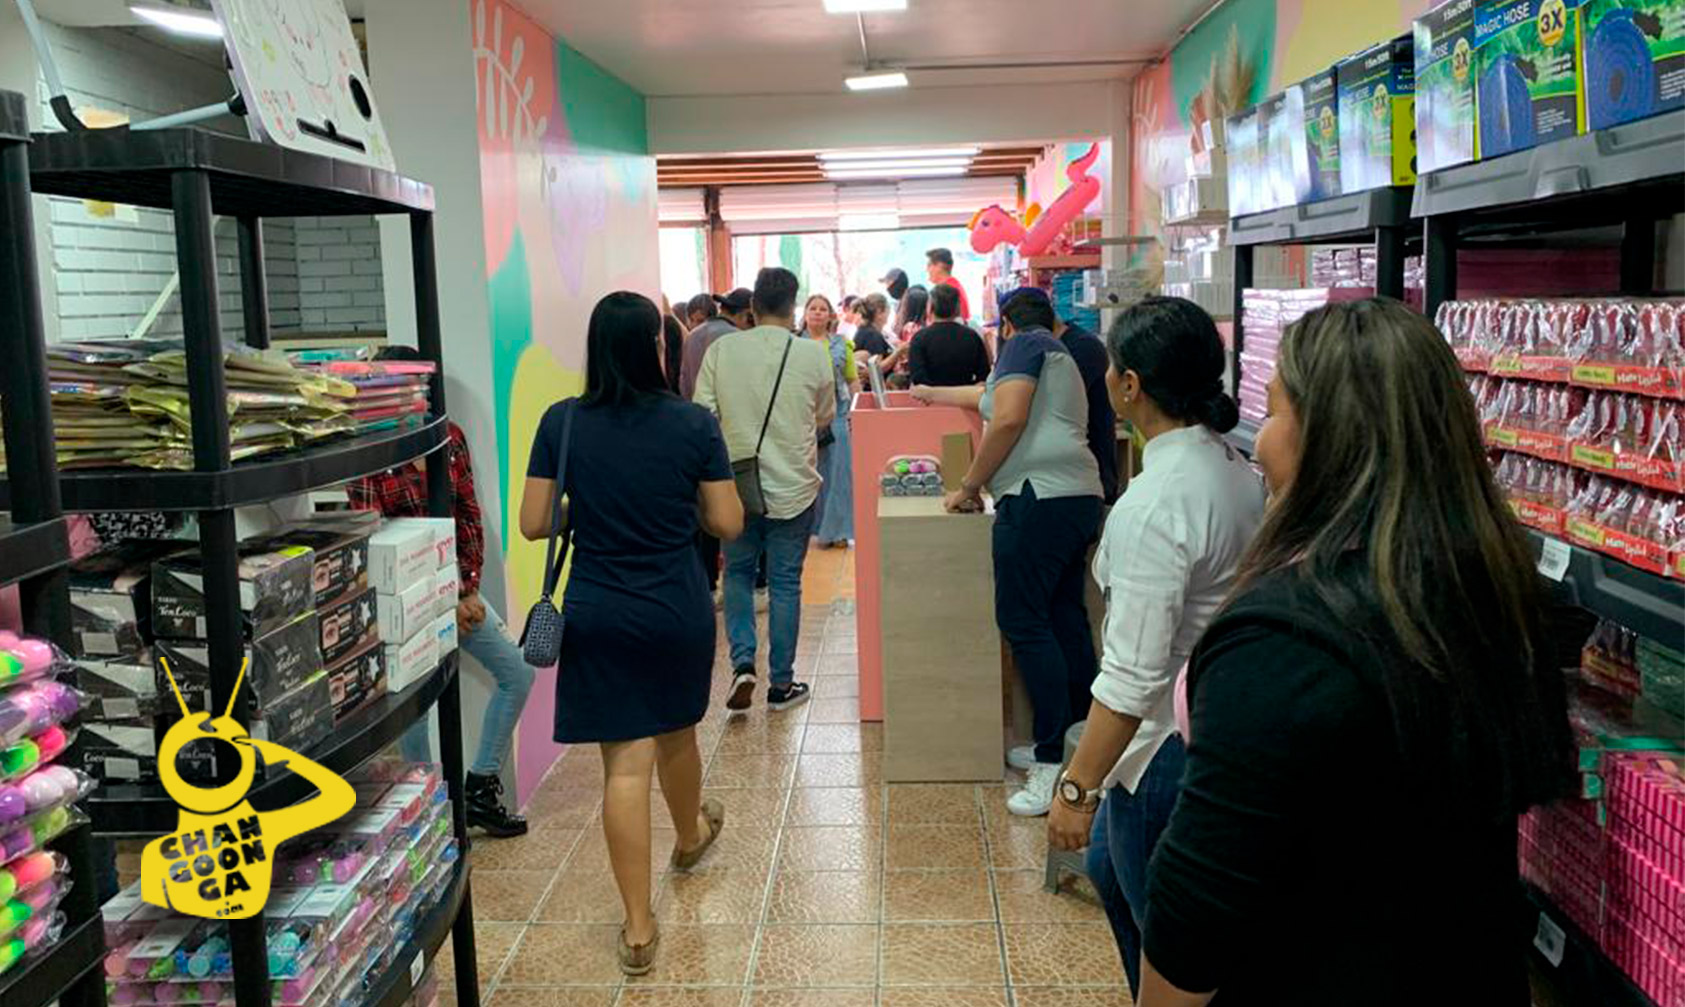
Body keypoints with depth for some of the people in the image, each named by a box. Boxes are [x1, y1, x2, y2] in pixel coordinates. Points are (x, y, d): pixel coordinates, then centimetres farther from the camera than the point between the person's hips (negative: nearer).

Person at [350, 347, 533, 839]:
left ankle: (480, 788, 17)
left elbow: (470, 518, 4)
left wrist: (469, 592, -5)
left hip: (453, 583, 6)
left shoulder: (450, 438, 2)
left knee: (517, 673, 5)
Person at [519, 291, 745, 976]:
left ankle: (638, 928, 7)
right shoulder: (694, 424, -8)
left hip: (597, 613, 0)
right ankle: (691, 836, 53)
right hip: (678, 610, 1)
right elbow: (728, 524, -4)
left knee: (625, 763, 3)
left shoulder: (562, 423, -6)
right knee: (675, 732, 25)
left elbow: (533, 524, -3)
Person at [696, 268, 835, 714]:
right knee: (785, 583, 8)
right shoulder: (812, 354, -6)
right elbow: (825, 416, 8)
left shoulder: (721, 350, -5)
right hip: (793, 487, -1)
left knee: (738, 573, 18)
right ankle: (781, 684, 17)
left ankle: (743, 664, 5)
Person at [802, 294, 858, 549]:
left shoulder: (841, 345, 10)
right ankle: (806, 526, 13)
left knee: (837, 470, -1)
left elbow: (853, 381, 9)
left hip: (836, 415, 1)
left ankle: (836, 529, 5)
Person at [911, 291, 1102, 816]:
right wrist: (932, 394, 58)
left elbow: (1008, 419, -13)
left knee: (1024, 622, -10)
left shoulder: (1025, 343, 2)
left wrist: (969, 486, -4)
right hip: (1079, 497, 9)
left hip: (1039, 498, -9)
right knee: (1065, 617, 12)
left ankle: (1054, 768, -12)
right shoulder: (1059, 357, 30)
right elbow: (988, 394, 45)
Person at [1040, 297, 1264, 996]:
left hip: (1168, 746, -9)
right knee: (1114, 874, 30)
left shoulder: (1153, 507, -27)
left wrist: (1078, 789, -18)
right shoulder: (1237, 471, 0)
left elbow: (1132, 679, -27)